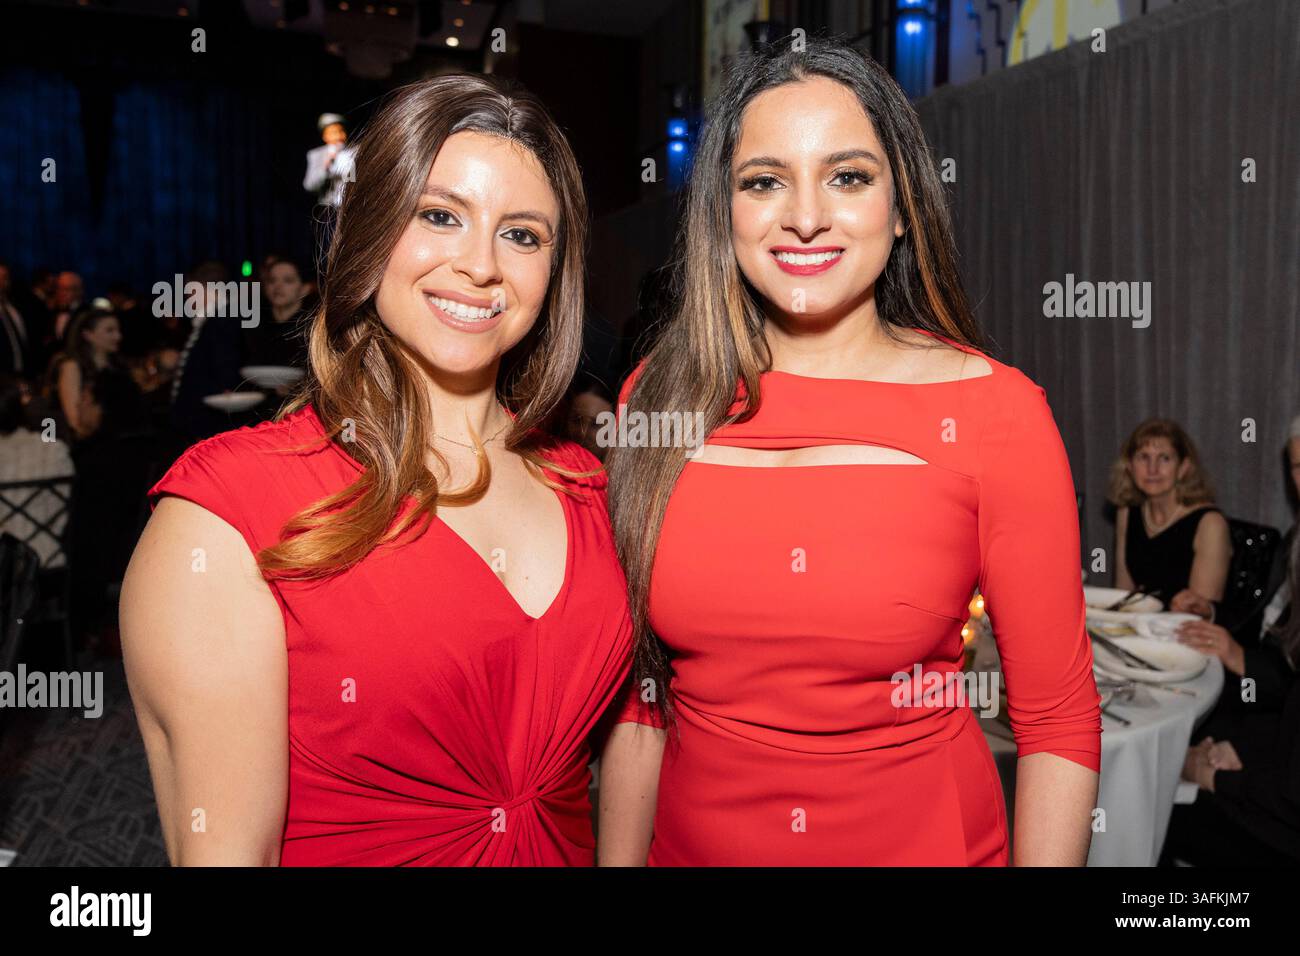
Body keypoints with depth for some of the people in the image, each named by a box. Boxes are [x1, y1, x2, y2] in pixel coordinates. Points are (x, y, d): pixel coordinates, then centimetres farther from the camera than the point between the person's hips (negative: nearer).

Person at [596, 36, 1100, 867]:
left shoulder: (993, 409, -14)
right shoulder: (657, 396, -7)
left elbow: (1057, 720, -8)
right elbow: (635, 692, -1)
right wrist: (618, 859, 0)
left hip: (926, 840, -2)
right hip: (689, 842, 3)